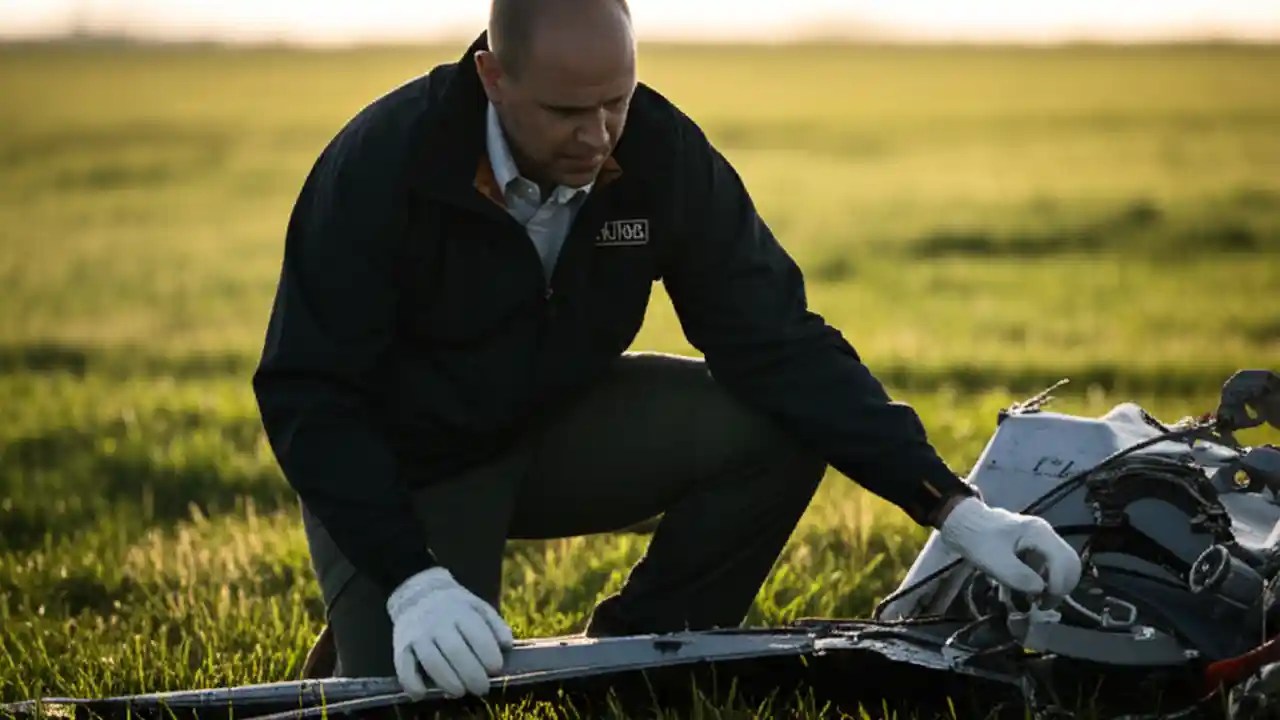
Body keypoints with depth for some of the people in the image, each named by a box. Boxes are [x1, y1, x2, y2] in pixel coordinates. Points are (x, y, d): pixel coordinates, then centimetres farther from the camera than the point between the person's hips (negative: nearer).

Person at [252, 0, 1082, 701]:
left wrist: (952, 507, -26)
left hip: (556, 434, 4)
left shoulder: (665, 155, -17)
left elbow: (779, 344, -16)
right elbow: (309, 393, -24)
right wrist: (413, 578, -37)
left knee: (781, 426, -18)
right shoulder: (384, 164, -26)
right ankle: (361, 648, 15)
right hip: (399, 469, -3)